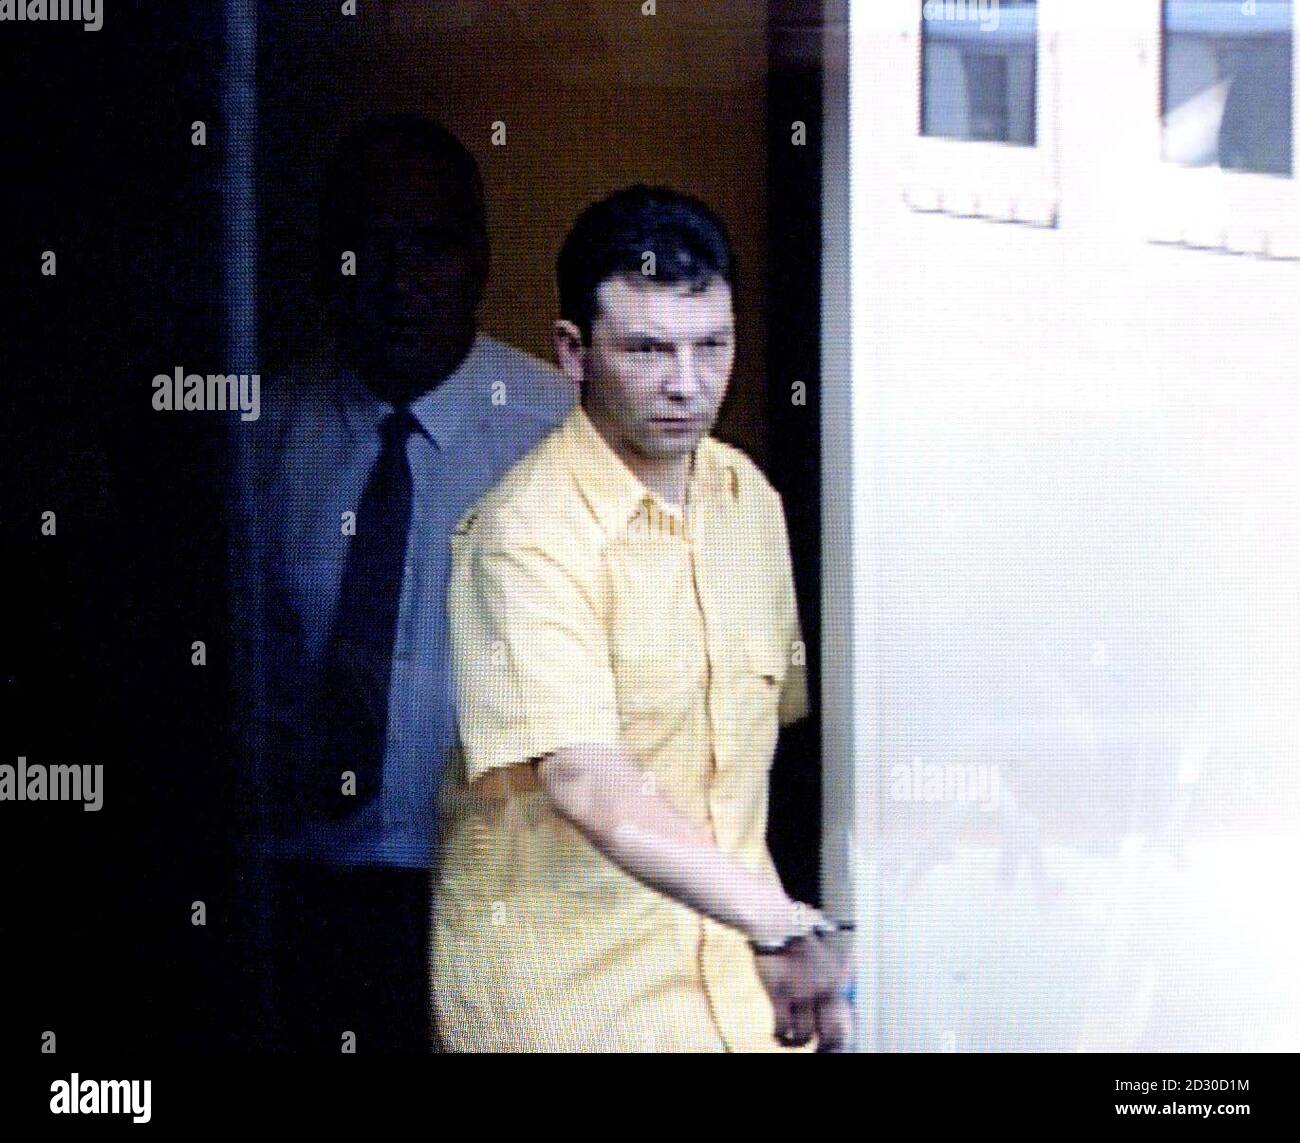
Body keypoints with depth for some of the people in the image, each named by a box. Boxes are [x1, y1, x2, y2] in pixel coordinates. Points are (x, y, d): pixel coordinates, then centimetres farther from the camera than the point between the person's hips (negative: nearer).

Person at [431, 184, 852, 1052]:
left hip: (732, 937, 6)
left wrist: (773, 932, 10)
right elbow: (586, 785, -30)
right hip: (564, 959, -6)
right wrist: (779, 924, -41)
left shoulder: (748, 494, 5)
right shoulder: (529, 534, -19)